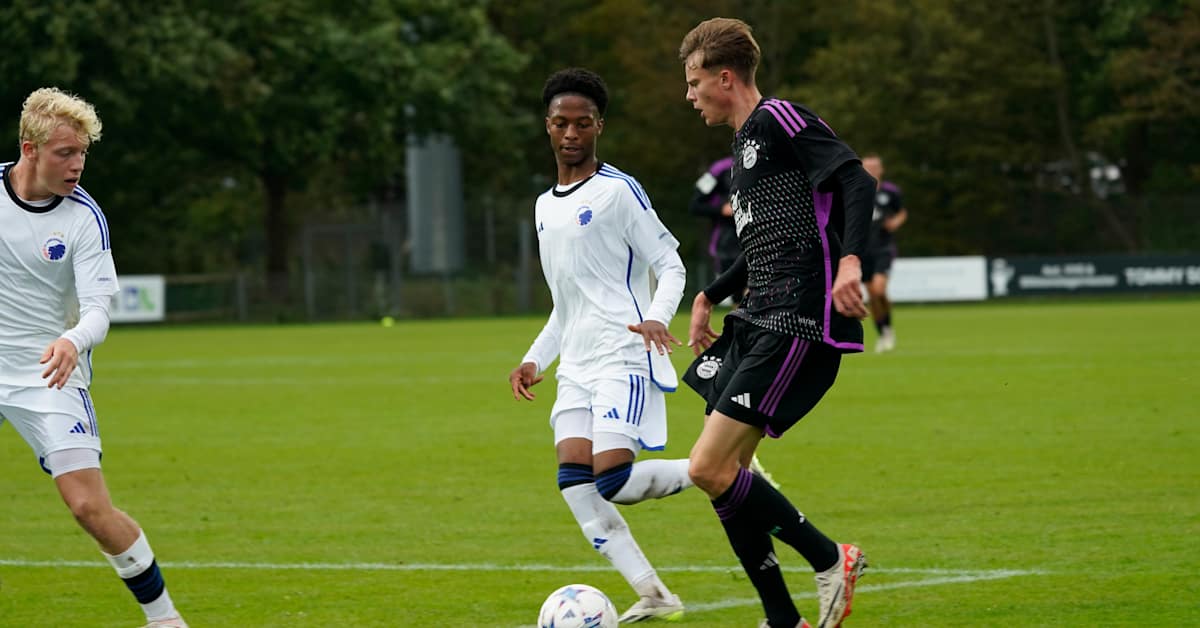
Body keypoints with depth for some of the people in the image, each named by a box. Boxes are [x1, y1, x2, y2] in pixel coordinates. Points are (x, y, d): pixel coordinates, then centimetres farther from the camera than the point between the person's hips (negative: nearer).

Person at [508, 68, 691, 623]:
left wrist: (656, 317, -25)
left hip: (623, 359, -7)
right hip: (576, 366, 7)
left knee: (614, 480, -20)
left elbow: (670, 265, -6)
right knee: (575, 482, -9)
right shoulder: (545, 207, 20)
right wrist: (535, 359, 19)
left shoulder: (618, 191, -4)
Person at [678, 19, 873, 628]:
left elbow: (856, 180, -20)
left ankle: (830, 559, -1)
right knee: (720, 475, 6)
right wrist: (708, 297, 32)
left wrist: (850, 260, -34)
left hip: (802, 325, -10)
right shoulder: (745, 144, 22)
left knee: (710, 469, -16)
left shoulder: (780, 120, -8)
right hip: (758, 324, 10)